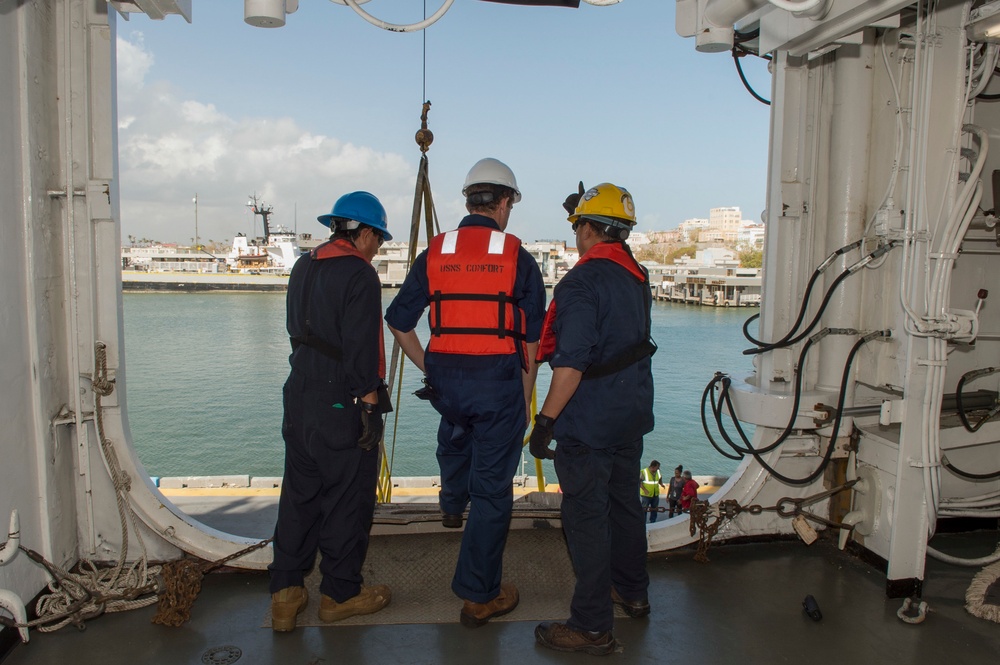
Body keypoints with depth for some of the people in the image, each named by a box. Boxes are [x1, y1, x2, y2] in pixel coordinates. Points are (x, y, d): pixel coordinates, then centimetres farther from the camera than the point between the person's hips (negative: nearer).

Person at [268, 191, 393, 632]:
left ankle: (285, 593, 21)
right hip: (341, 406, -8)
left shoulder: (302, 268, 12)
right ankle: (340, 594, 18)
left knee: (298, 496, 14)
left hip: (300, 400, 8)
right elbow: (361, 350, -19)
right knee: (347, 502, 5)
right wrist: (370, 404, -14)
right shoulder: (359, 275, -15)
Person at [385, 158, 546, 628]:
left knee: (456, 434, 37)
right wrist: (525, 397, 11)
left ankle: (451, 504, 60)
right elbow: (531, 341, 0)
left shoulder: (434, 253, 3)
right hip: (499, 381, -3)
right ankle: (479, 596, 16)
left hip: (446, 378, 4)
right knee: (492, 488, 6)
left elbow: (398, 320, 7)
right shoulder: (517, 258, -4)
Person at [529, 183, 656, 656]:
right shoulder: (638, 278, 8)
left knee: (585, 516, -1)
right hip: (633, 413, 9)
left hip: (588, 421, -9)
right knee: (624, 501, 21)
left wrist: (545, 420, -21)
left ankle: (593, 626, 8)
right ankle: (632, 592, 37)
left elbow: (572, 363, -26)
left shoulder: (582, 282, -20)